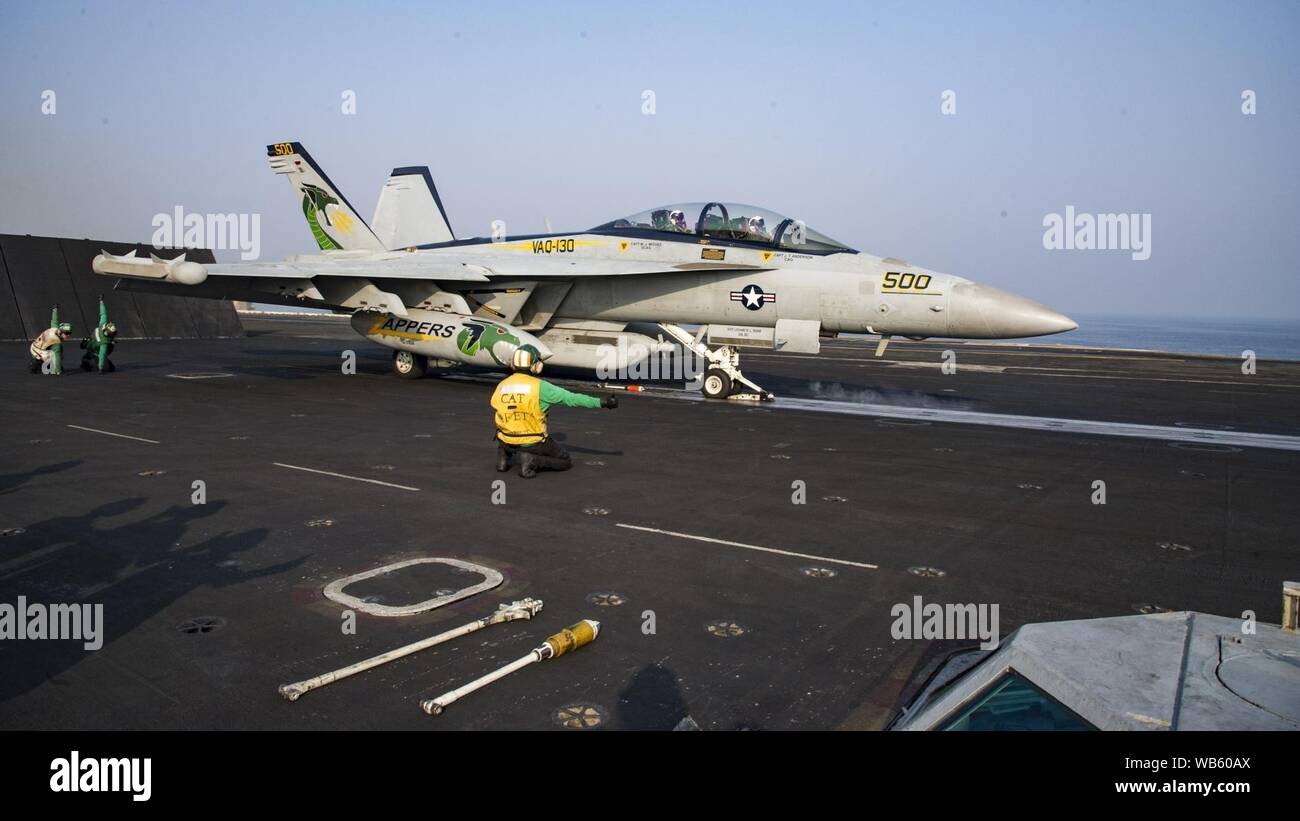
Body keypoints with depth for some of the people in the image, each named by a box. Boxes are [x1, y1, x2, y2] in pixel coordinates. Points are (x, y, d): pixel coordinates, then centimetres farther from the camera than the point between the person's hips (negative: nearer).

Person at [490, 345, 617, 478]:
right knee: (566, 461, 15)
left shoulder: (500, 387, -3)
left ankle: (504, 455, 11)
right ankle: (531, 461, -9)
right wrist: (601, 402, -9)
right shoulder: (540, 386, -15)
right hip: (533, 443, -4)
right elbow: (571, 398, -14)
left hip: (507, 442, 5)